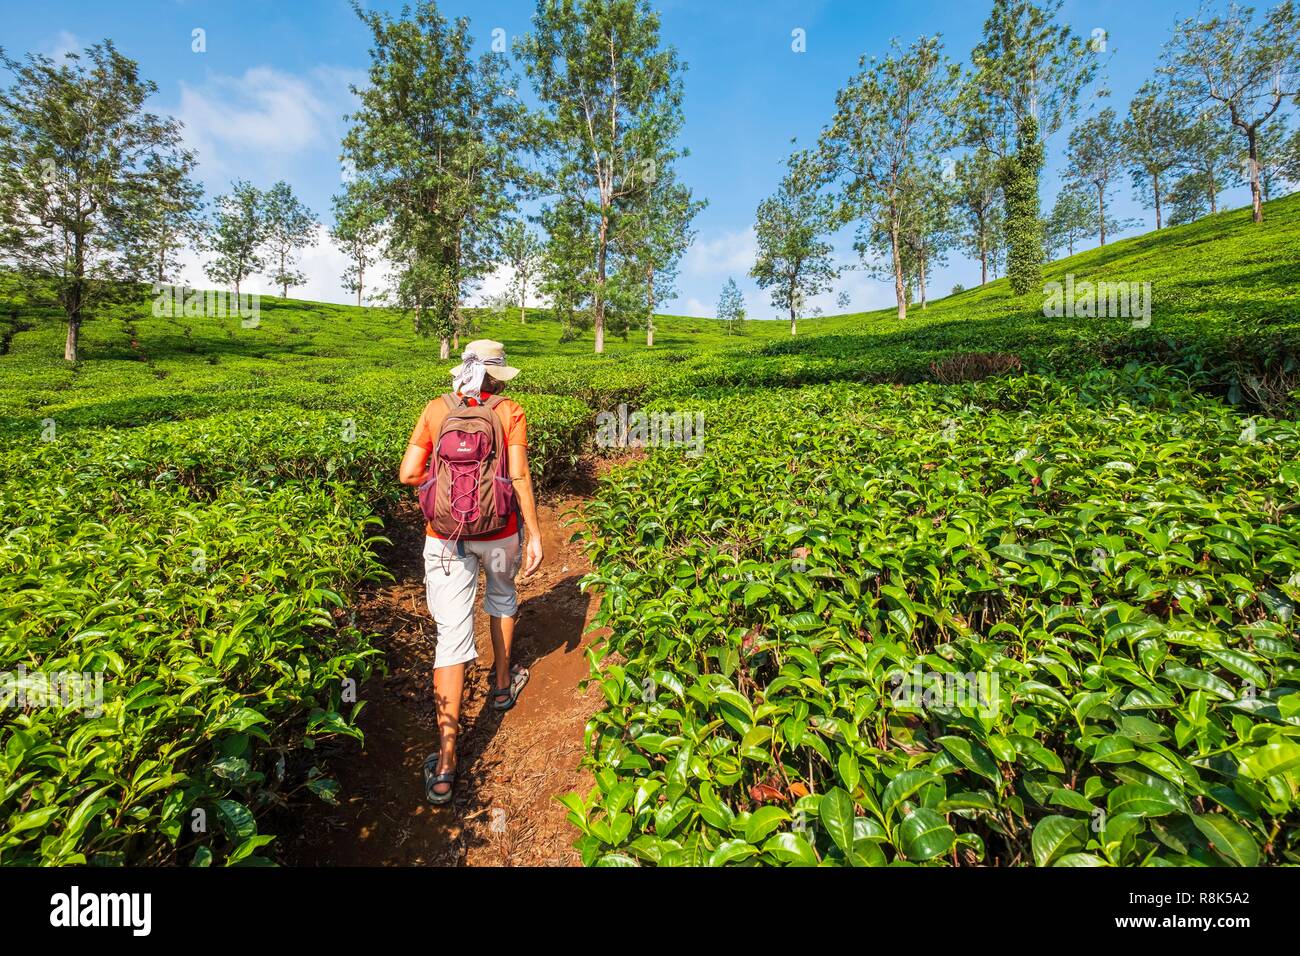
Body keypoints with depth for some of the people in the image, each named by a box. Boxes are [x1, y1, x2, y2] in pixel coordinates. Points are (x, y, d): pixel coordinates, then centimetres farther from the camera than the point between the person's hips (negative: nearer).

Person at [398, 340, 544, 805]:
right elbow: (519, 476, -12)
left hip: (446, 536, 1)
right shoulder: (509, 412, -4)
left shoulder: (435, 410, 2)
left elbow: (408, 474, -2)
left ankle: (444, 765, 4)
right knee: (501, 595, 30)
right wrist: (535, 535, -8)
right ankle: (502, 684, 47)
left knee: (452, 637, 2)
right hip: (499, 532, 0)